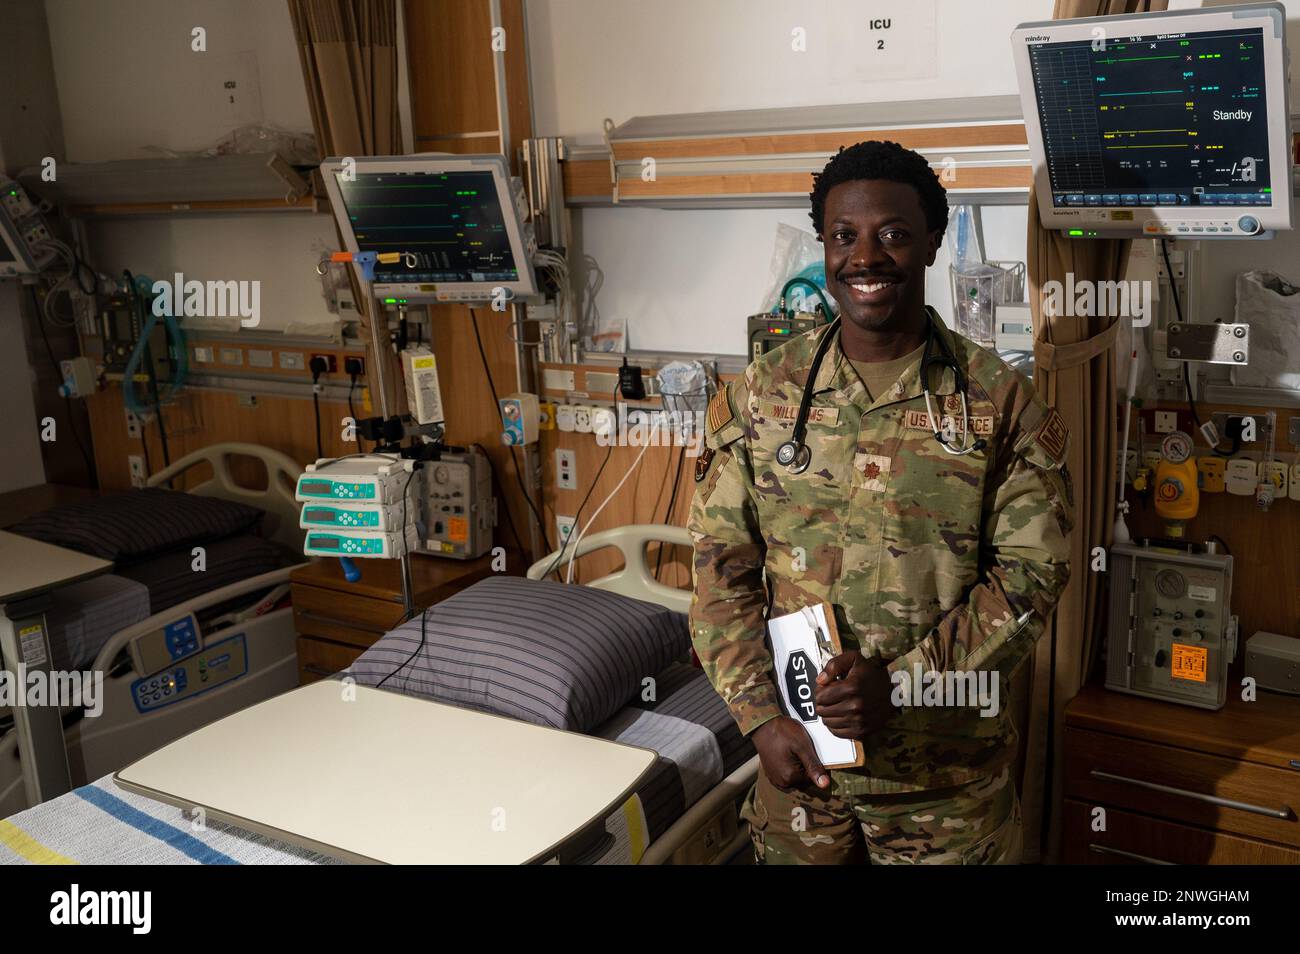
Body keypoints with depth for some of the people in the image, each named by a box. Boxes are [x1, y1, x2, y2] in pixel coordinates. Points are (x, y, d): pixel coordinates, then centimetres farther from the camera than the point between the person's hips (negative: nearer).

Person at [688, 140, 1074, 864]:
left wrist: (900, 680, -18)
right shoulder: (758, 396, -2)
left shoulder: (1000, 402, -6)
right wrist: (762, 716, -10)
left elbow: (1032, 572, -8)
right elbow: (722, 567, -2)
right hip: (797, 752, 2)